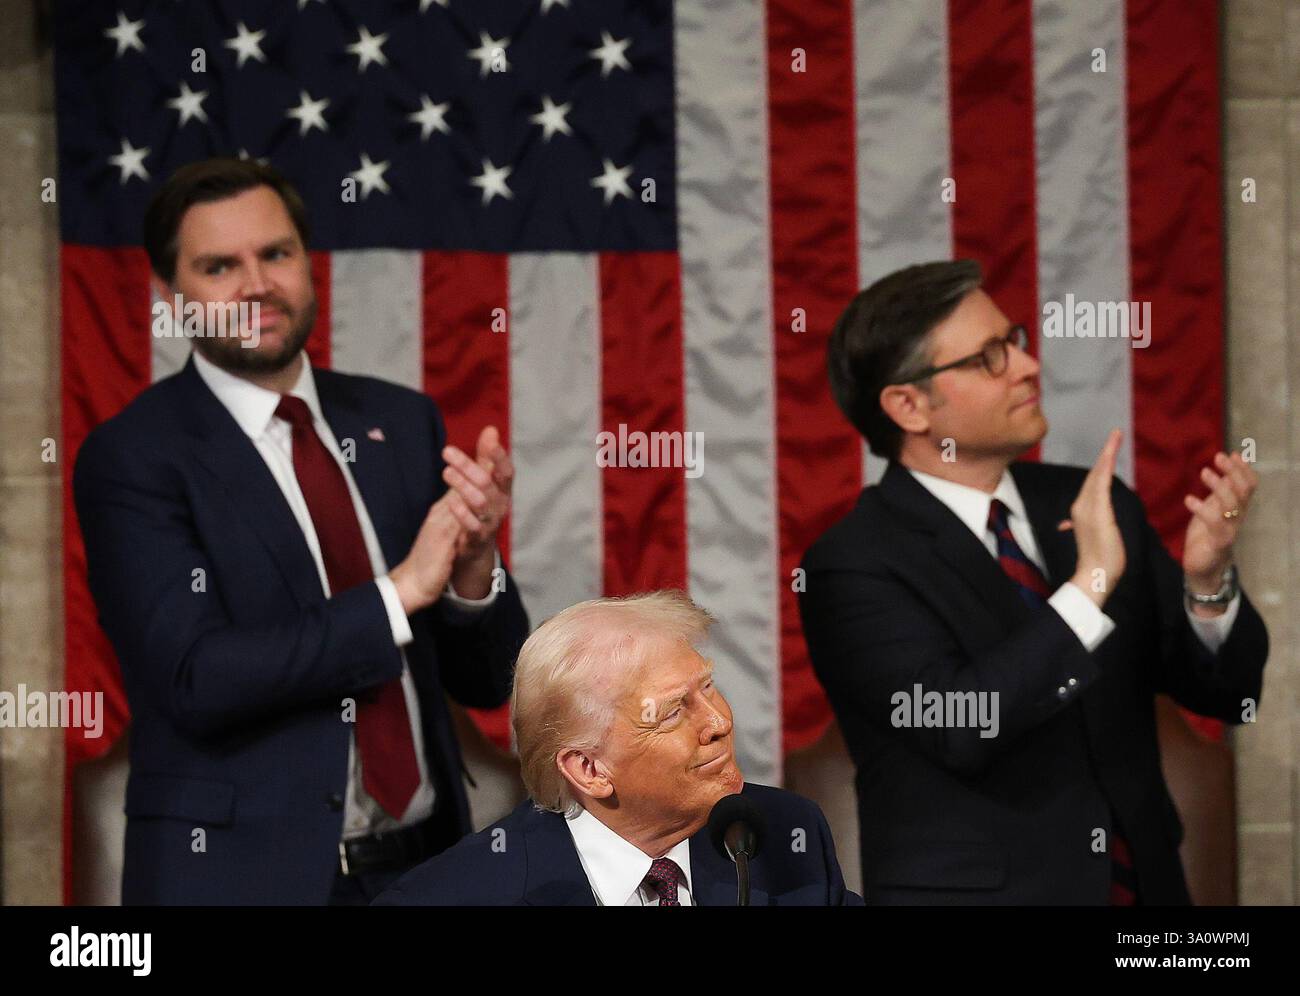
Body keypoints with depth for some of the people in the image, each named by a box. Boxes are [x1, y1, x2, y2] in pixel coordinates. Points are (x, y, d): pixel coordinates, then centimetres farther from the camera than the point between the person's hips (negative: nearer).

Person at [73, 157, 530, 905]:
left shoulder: (402, 421, 6)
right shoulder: (133, 458, -7)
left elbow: (487, 681, 7)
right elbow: (196, 680, -18)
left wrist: (472, 562, -13)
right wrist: (401, 590, -19)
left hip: (424, 866, 4)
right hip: (245, 872, -4)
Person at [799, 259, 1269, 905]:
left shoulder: (1092, 505, 2)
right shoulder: (853, 566, -12)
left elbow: (1229, 693, 1)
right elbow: (957, 728, -25)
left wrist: (1207, 580, -17)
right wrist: (1090, 585, -29)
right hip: (974, 889, -5)